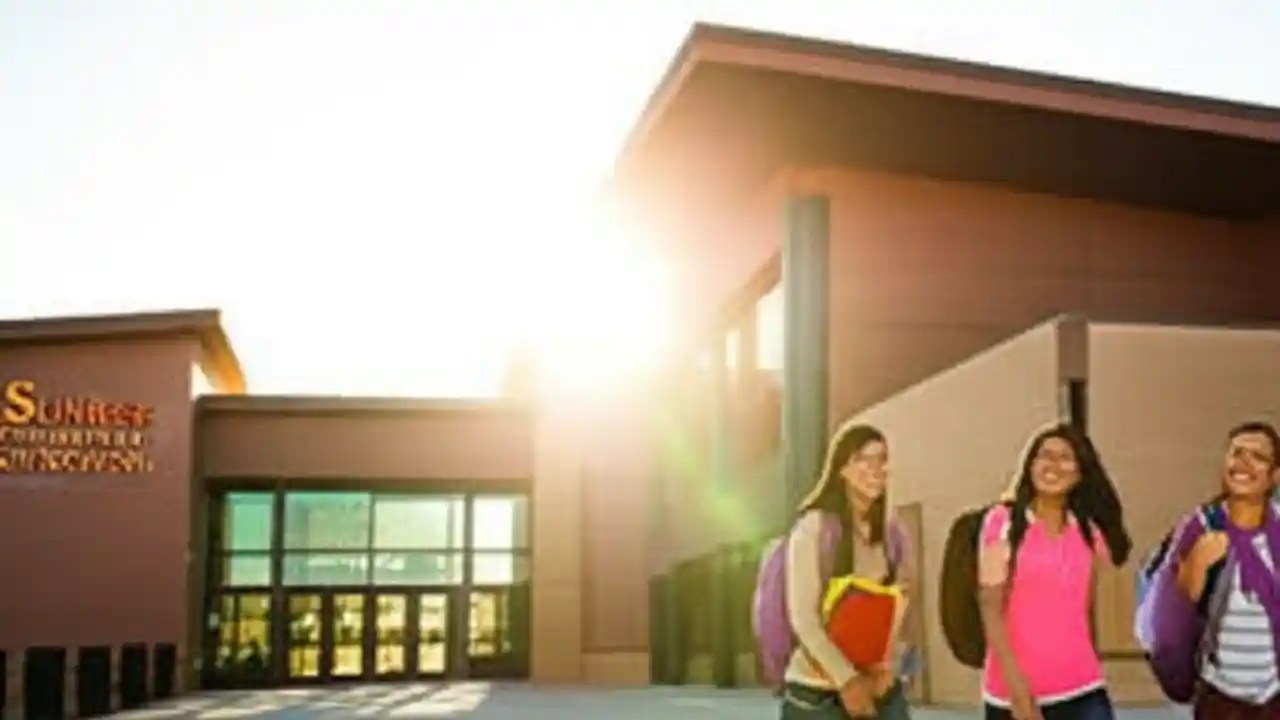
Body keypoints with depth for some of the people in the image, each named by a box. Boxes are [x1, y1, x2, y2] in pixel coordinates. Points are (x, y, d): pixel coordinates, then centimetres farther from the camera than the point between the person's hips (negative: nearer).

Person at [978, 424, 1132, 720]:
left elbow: (1089, 610, 15)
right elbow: (991, 608, -9)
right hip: (1015, 690, -3)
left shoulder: (1090, 531, 9)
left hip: (1083, 689, 3)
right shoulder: (1003, 521, -3)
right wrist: (1016, 684, -16)